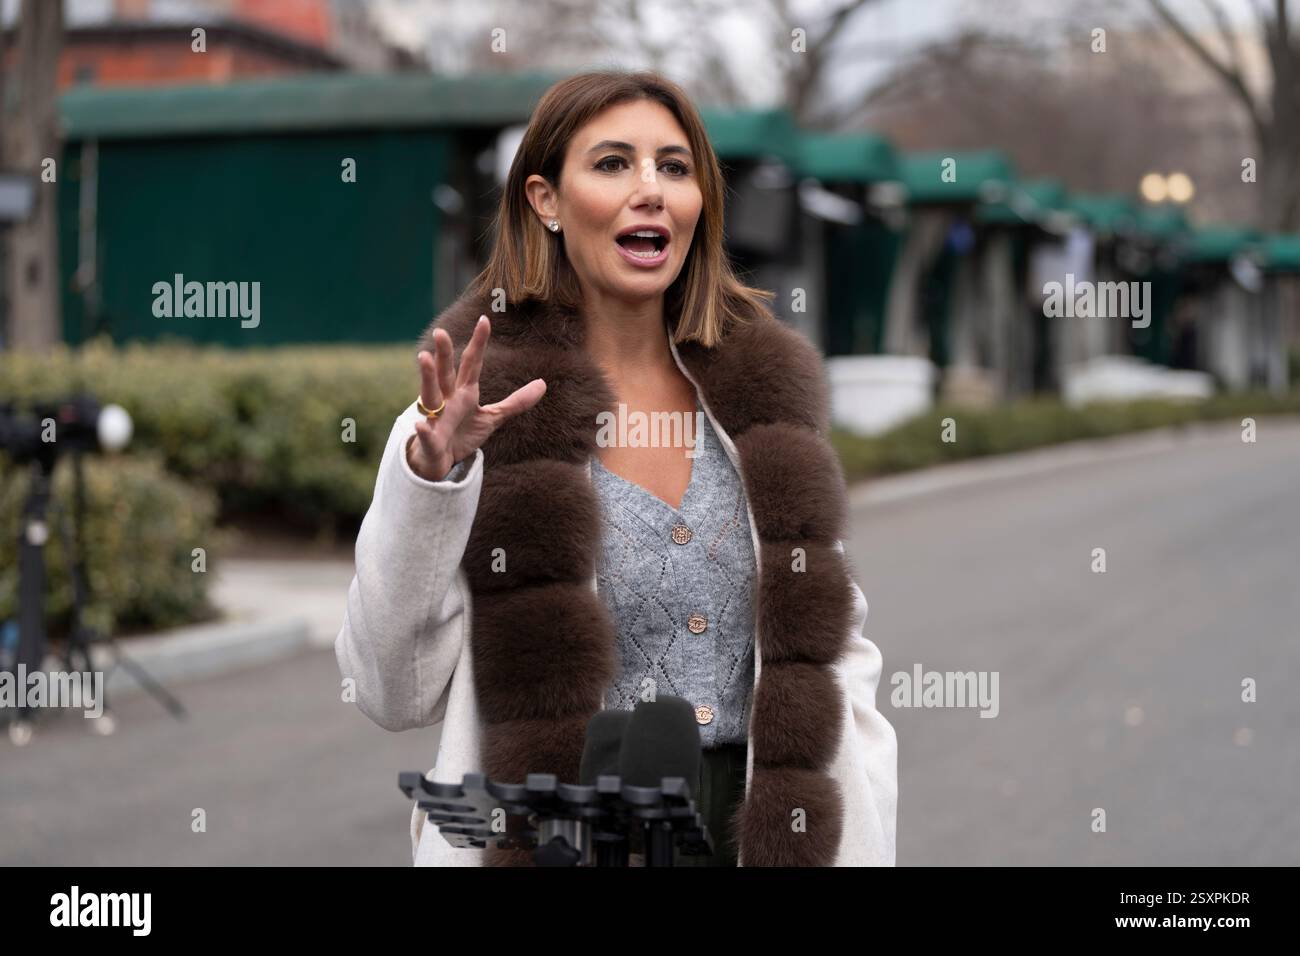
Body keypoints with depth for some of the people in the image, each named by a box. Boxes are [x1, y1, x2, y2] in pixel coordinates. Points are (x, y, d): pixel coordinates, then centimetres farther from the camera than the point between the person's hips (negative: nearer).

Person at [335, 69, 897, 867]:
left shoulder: (765, 390, 3)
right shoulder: (493, 414, -8)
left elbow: (836, 641, 10)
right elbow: (396, 693, -12)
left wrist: (869, 835, -1)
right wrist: (427, 479, -23)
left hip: (768, 827, 3)